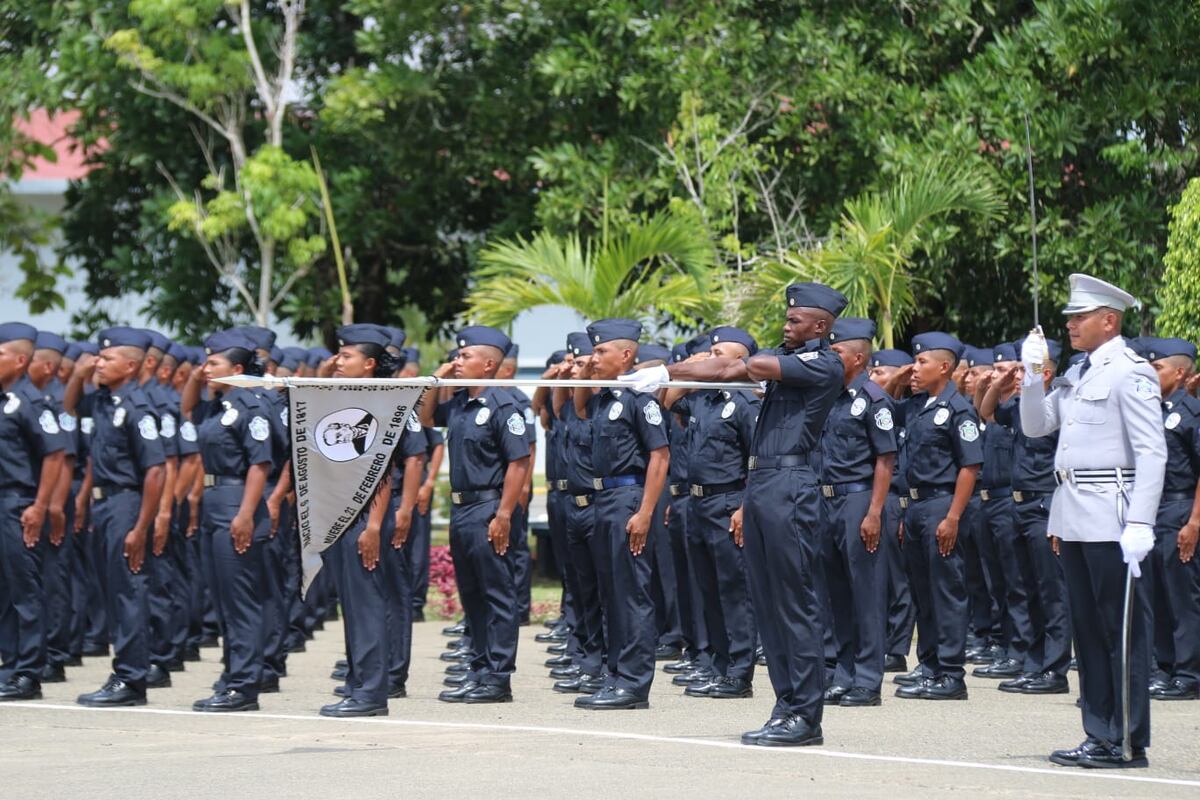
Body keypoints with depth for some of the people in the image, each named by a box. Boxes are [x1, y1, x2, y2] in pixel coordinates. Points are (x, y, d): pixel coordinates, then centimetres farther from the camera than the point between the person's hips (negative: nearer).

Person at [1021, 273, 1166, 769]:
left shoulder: (1129, 374, -10)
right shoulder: (1076, 375, 16)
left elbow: (1152, 453, -15)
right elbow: (1035, 425, 19)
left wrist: (1140, 525, -22)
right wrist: (1032, 374, 4)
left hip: (1110, 518, -9)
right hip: (1075, 518, 9)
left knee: (1122, 631, -4)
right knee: (1087, 629, 11)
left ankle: (1129, 743, -1)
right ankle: (1100, 737, 16)